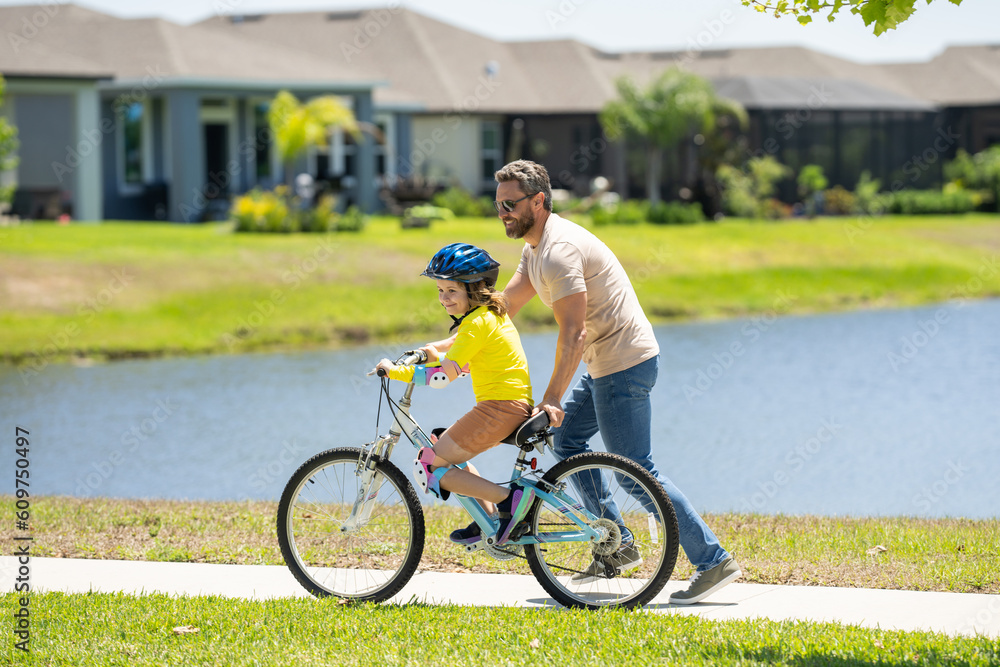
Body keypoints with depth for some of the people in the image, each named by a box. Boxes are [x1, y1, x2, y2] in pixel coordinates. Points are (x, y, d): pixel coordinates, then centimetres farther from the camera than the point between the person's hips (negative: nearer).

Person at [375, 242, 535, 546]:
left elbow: (443, 376, -16)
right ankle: (489, 520, 21)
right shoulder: (494, 315, 17)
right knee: (449, 449, 27)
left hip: (498, 408, -10)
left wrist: (395, 371, -7)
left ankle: (508, 498, -15)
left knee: (428, 466, -6)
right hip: (519, 406, 10)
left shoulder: (476, 323, -13)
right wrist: (437, 354, 20)